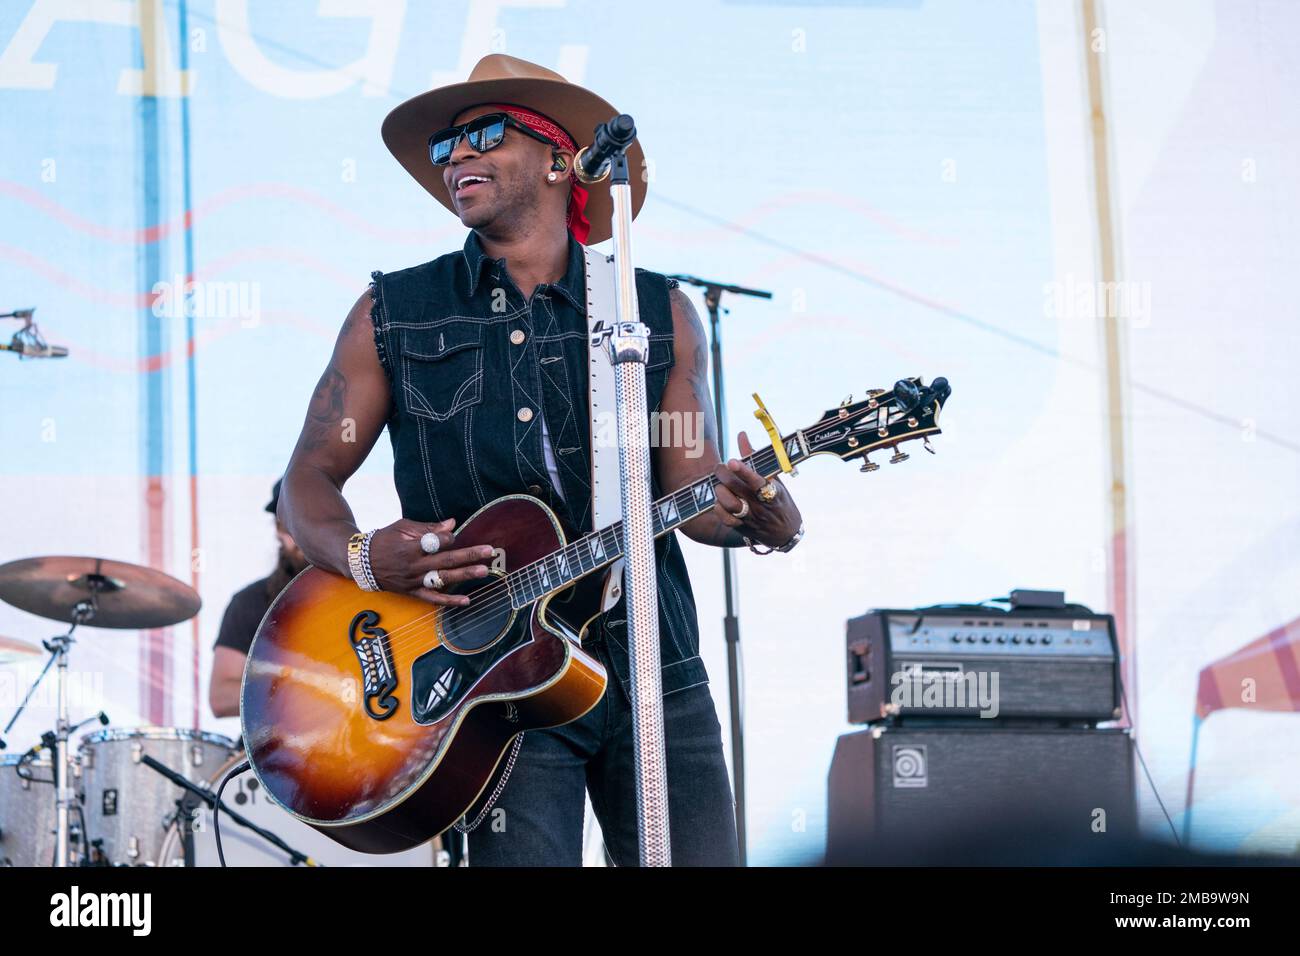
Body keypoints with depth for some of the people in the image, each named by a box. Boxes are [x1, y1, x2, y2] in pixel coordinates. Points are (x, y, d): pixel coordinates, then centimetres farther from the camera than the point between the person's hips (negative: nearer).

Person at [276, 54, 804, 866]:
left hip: (657, 676, 2)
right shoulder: (392, 317, 6)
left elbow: (692, 483, 7)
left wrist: (750, 512, -17)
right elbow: (308, 481, 6)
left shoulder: (660, 313, 8)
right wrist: (364, 557, -15)